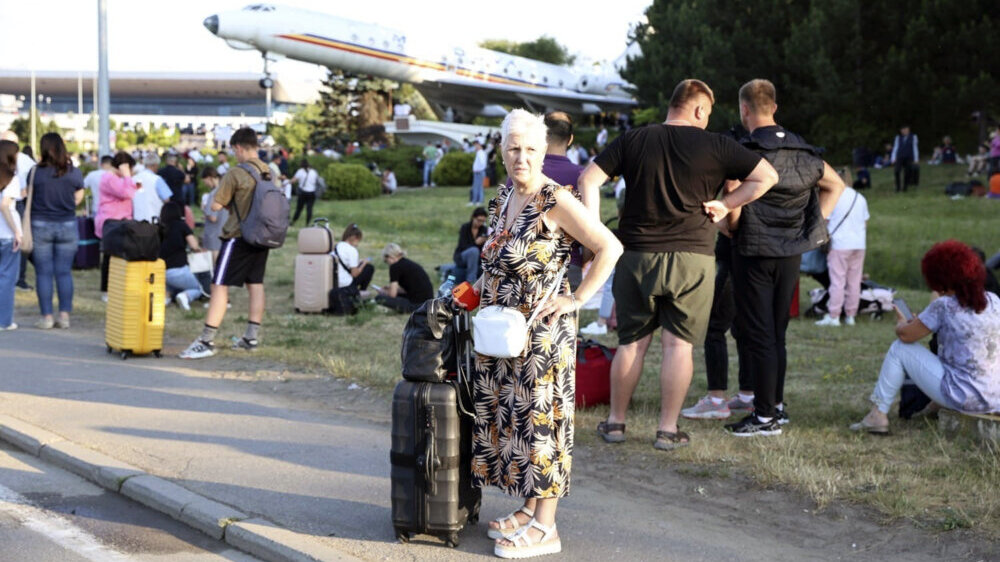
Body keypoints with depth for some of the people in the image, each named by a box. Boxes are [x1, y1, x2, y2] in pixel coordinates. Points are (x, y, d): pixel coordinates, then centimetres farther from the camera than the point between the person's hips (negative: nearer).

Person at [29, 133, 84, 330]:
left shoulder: (36, 172, -10)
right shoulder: (74, 173, -4)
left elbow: (27, 196, -1)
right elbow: (78, 198, 5)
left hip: (40, 226, -2)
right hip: (67, 225, 2)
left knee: (43, 273, 5)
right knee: (64, 272, 7)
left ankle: (46, 317, 5)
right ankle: (64, 315, 7)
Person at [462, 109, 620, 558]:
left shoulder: (556, 201, -15)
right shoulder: (504, 197, 9)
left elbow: (609, 248, -18)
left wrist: (577, 299, -17)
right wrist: (480, 287, 13)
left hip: (542, 330, -8)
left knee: (538, 417, -3)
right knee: (506, 415, 12)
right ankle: (528, 509, 24)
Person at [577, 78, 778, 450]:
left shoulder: (634, 140, 5)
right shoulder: (714, 146, -1)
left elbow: (589, 179, 1)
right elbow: (767, 176, -2)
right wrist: (725, 204, 2)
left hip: (637, 256, 2)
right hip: (691, 258, -2)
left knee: (632, 342, 12)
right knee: (679, 344, 4)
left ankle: (615, 422, 20)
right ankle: (668, 429, 5)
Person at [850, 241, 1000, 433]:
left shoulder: (944, 306, -14)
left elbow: (905, 335, -7)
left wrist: (901, 322, 17)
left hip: (964, 397, -7)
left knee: (899, 349, 7)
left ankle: (878, 415, 11)